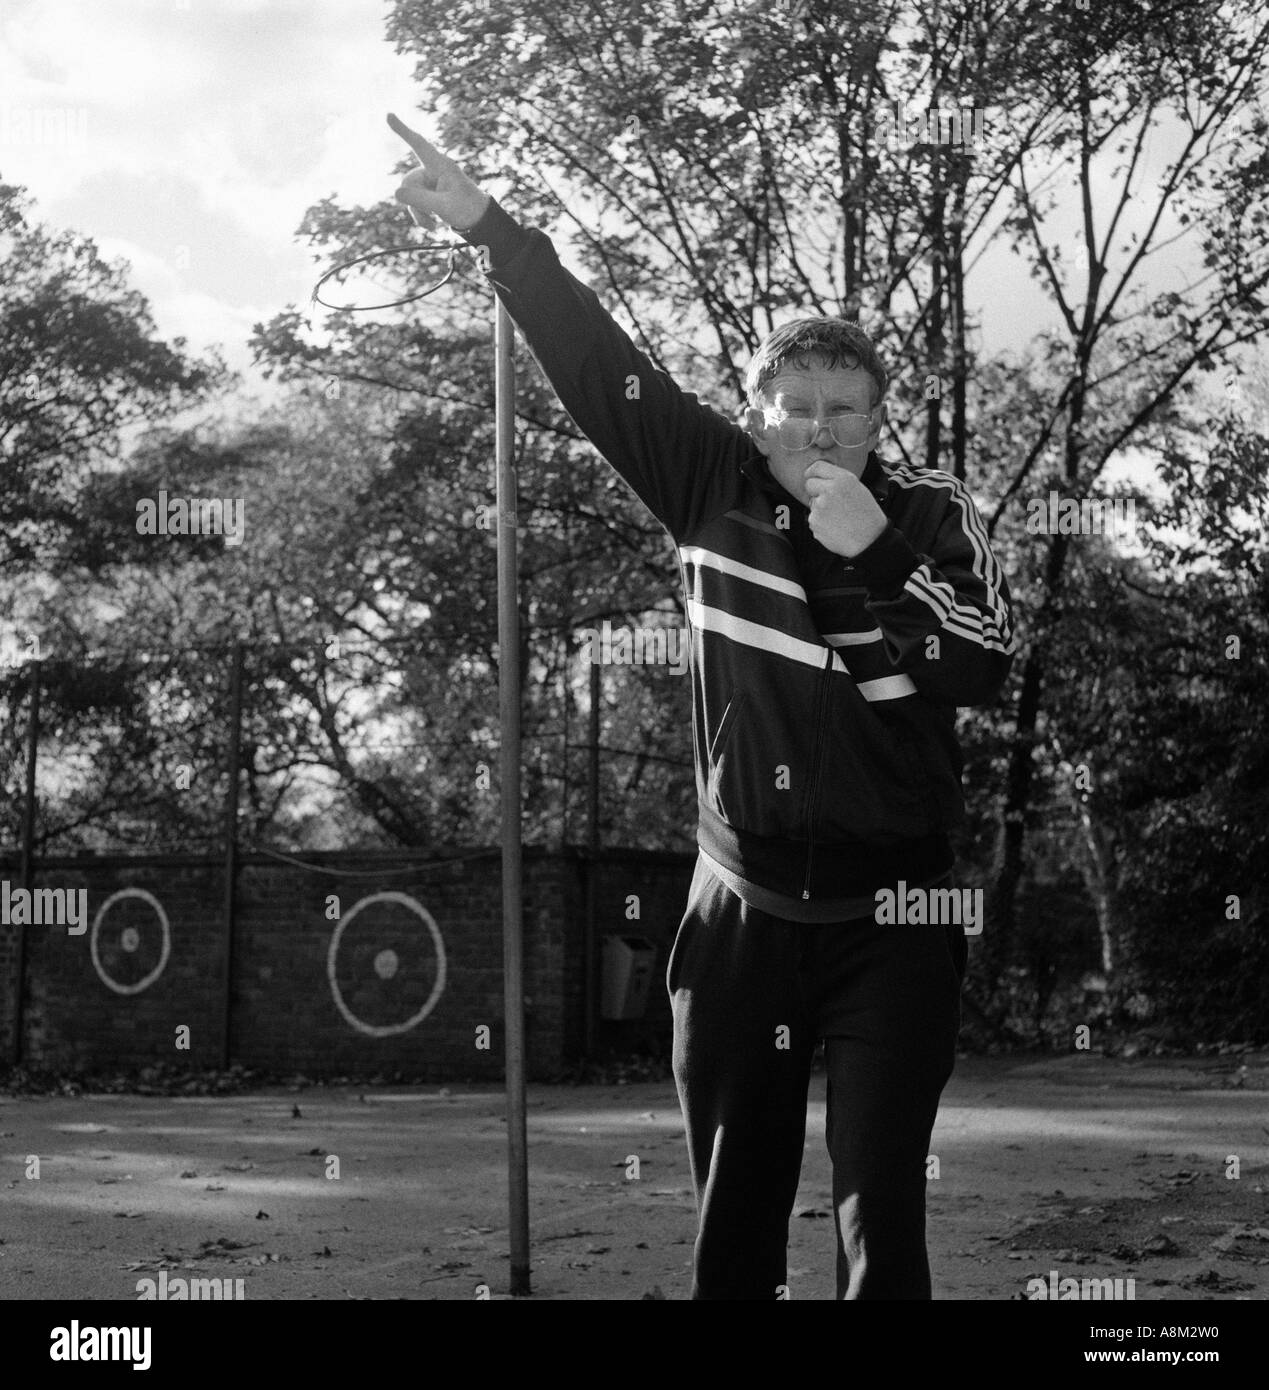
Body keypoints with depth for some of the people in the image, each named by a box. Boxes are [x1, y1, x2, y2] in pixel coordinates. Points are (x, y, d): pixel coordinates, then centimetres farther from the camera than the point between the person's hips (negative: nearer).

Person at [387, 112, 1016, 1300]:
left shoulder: (932, 513, -1)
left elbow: (983, 670, -12)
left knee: (882, 1222, -5)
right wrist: (488, 227, -8)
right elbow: (595, 362, -2)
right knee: (732, 1216, 11)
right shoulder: (714, 486, 1)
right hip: (741, 911, 2)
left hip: (890, 922, -2)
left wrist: (873, 555, -20)